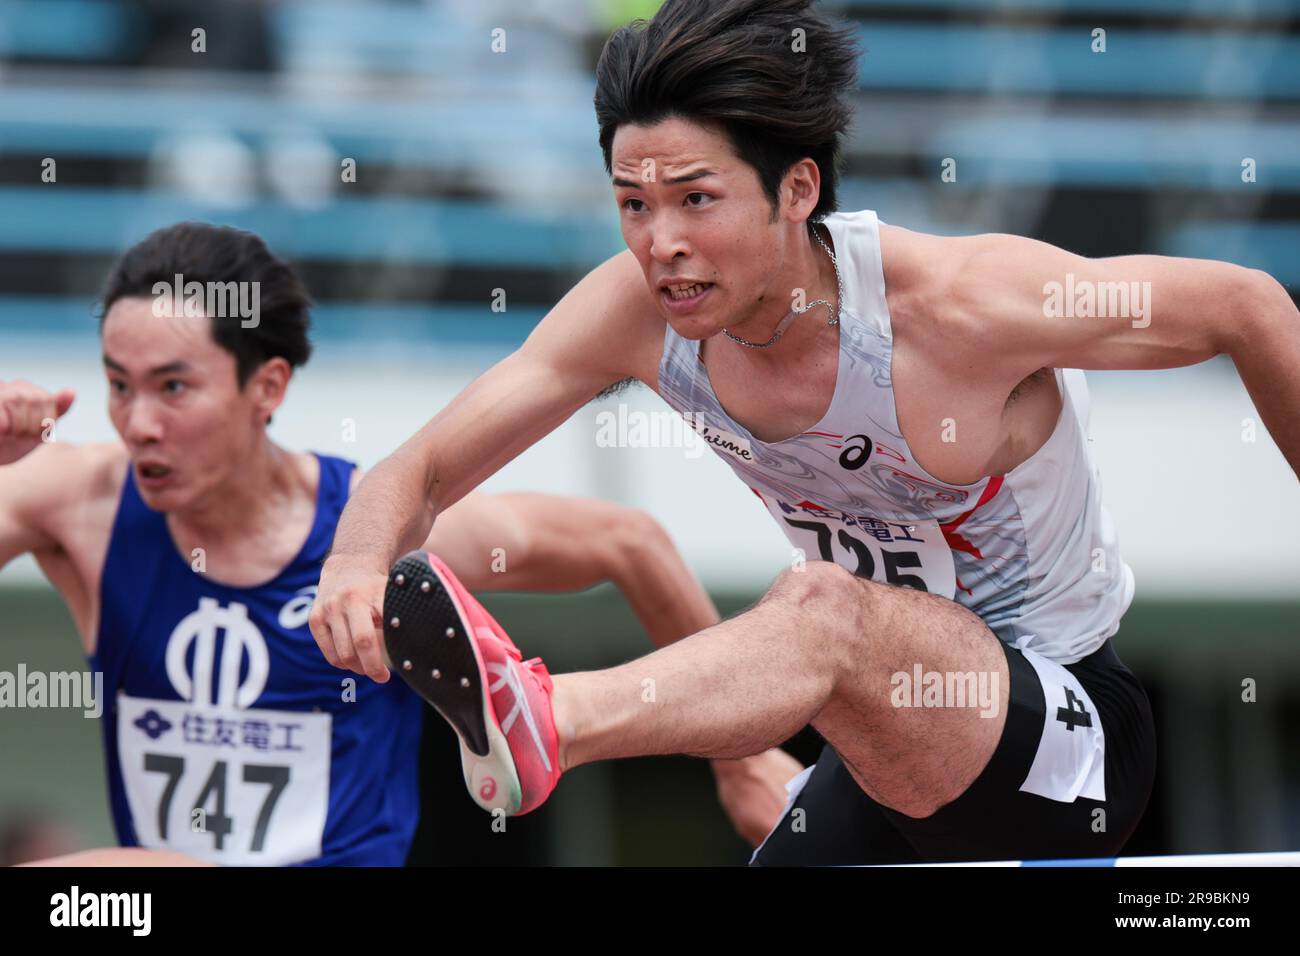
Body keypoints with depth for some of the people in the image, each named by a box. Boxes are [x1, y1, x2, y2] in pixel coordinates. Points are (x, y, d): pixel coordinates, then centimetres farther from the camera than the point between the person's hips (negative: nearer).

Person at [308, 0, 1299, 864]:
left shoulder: (961, 306, -24)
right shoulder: (638, 311, -9)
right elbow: (421, 473, -6)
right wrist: (359, 564, -31)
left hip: (1068, 742, -7)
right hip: (889, 758, 7)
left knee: (823, 609, -34)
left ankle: (536, 721, -58)